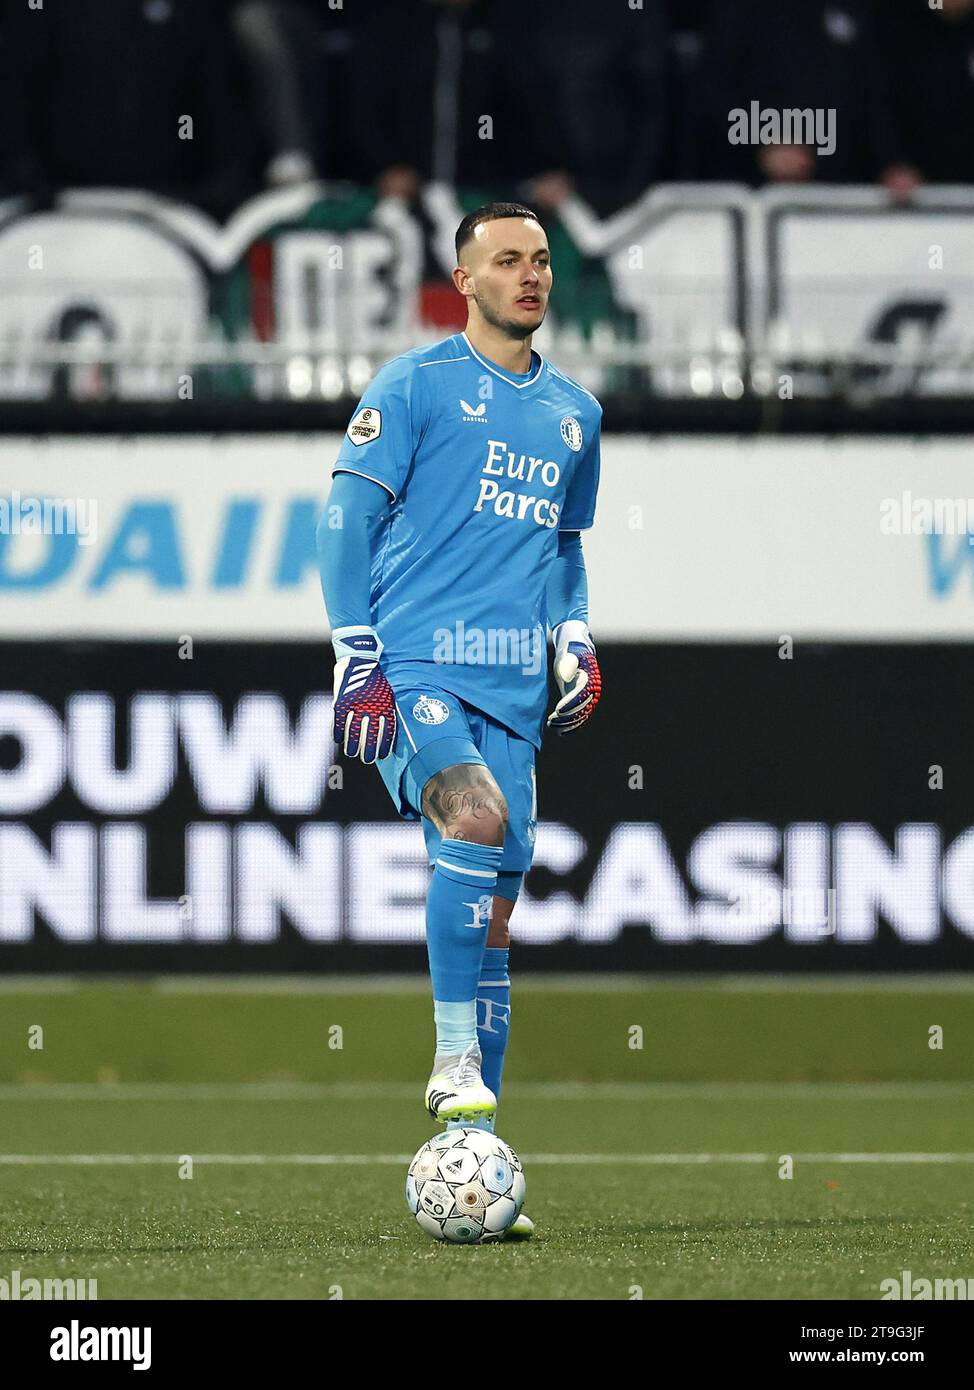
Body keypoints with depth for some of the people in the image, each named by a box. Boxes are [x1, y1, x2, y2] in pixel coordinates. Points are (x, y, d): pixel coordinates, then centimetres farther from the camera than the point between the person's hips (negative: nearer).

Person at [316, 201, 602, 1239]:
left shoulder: (574, 412, 19)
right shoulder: (416, 385, 1)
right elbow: (347, 514, -1)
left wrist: (575, 641, 15)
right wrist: (355, 660, -8)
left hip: (513, 688, 6)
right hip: (414, 670, -6)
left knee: (494, 906, 3)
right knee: (476, 818, -31)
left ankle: (471, 1147, 8)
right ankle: (453, 1062, -21)